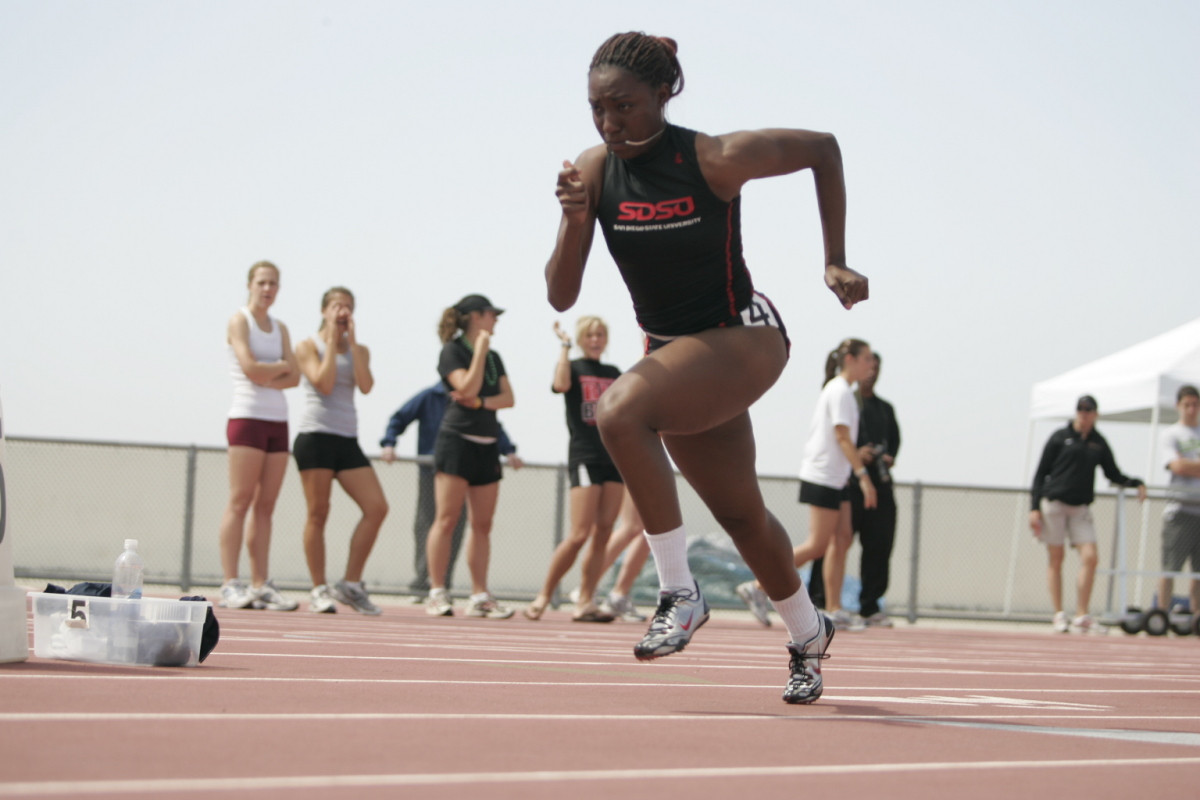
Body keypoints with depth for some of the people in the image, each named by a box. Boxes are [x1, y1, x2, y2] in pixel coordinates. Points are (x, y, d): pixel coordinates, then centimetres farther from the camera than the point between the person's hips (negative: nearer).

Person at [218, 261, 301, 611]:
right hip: (247, 417, -6)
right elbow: (251, 368, -14)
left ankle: (260, 586, 3)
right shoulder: (239, 321, -1)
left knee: (265, 505, 3)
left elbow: (294, 377, 6)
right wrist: (281, 366, 2)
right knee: (240, 501, -10)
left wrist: (267, 379, -11)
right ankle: (230, 585, -12)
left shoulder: (280, 328, 17)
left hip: (277, 421, 6)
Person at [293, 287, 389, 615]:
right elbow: (324, 383, -14)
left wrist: (352, 341, -4)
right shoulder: (308, 347, 2)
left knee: (377, 508, -7)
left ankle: (351, 584, 0)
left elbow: (365, 386, -4)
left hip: (347, 440, 5)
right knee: (318, 513, -4)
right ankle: (319, 590, 2)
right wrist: (332, 340, -8)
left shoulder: (359, 350, 15)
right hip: (316, 436, -5)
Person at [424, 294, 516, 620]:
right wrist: (480, 349, -12)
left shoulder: (494, 357, 17)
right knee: (447, 518, -10)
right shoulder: (452, 351, -3)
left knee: (482, 524, 4)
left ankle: (479, 596, 6)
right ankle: (437, 593, -9)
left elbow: (508, 398, 8)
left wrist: (480, 402, -9)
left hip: (487, 445, 7)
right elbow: (467, 388, -16)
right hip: (457, 440, -7)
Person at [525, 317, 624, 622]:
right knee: (580, 534, -13)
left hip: (614, 457, 6)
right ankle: (543, 597, -2)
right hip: (584, 456, -6)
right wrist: (564, 346, -14)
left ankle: (584, 602, 1)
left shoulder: (614, 374, 18)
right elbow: (561, 384, -21)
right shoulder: (573, 368, 1)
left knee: (602, 534, -1)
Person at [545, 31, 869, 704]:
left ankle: (680, 593, -22)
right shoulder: (594, 171, -9)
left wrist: (836, 263, -6)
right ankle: (809, 634, 42)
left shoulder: (717, 160, -20)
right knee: (742, 515, 17)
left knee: (621, 411, -31)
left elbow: (823, 148, -4)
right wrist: (573, 220, -29)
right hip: (675, 350, 6)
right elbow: (561, 297, -11)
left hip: (744, 338, -6)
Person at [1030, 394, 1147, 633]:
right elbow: (1041, 472, 2)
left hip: (1081, 508, 3)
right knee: (1056, 559, -1)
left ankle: (1081, 617, -5)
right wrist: (1034, 507, -5)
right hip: (1053, 503, -3)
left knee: (1090, 558, -10)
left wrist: (1135, 483, -4)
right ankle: (1059, 616, 5)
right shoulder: (1060, 437, 2)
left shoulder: (1099, 443, 11)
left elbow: (1113, 474, 16)